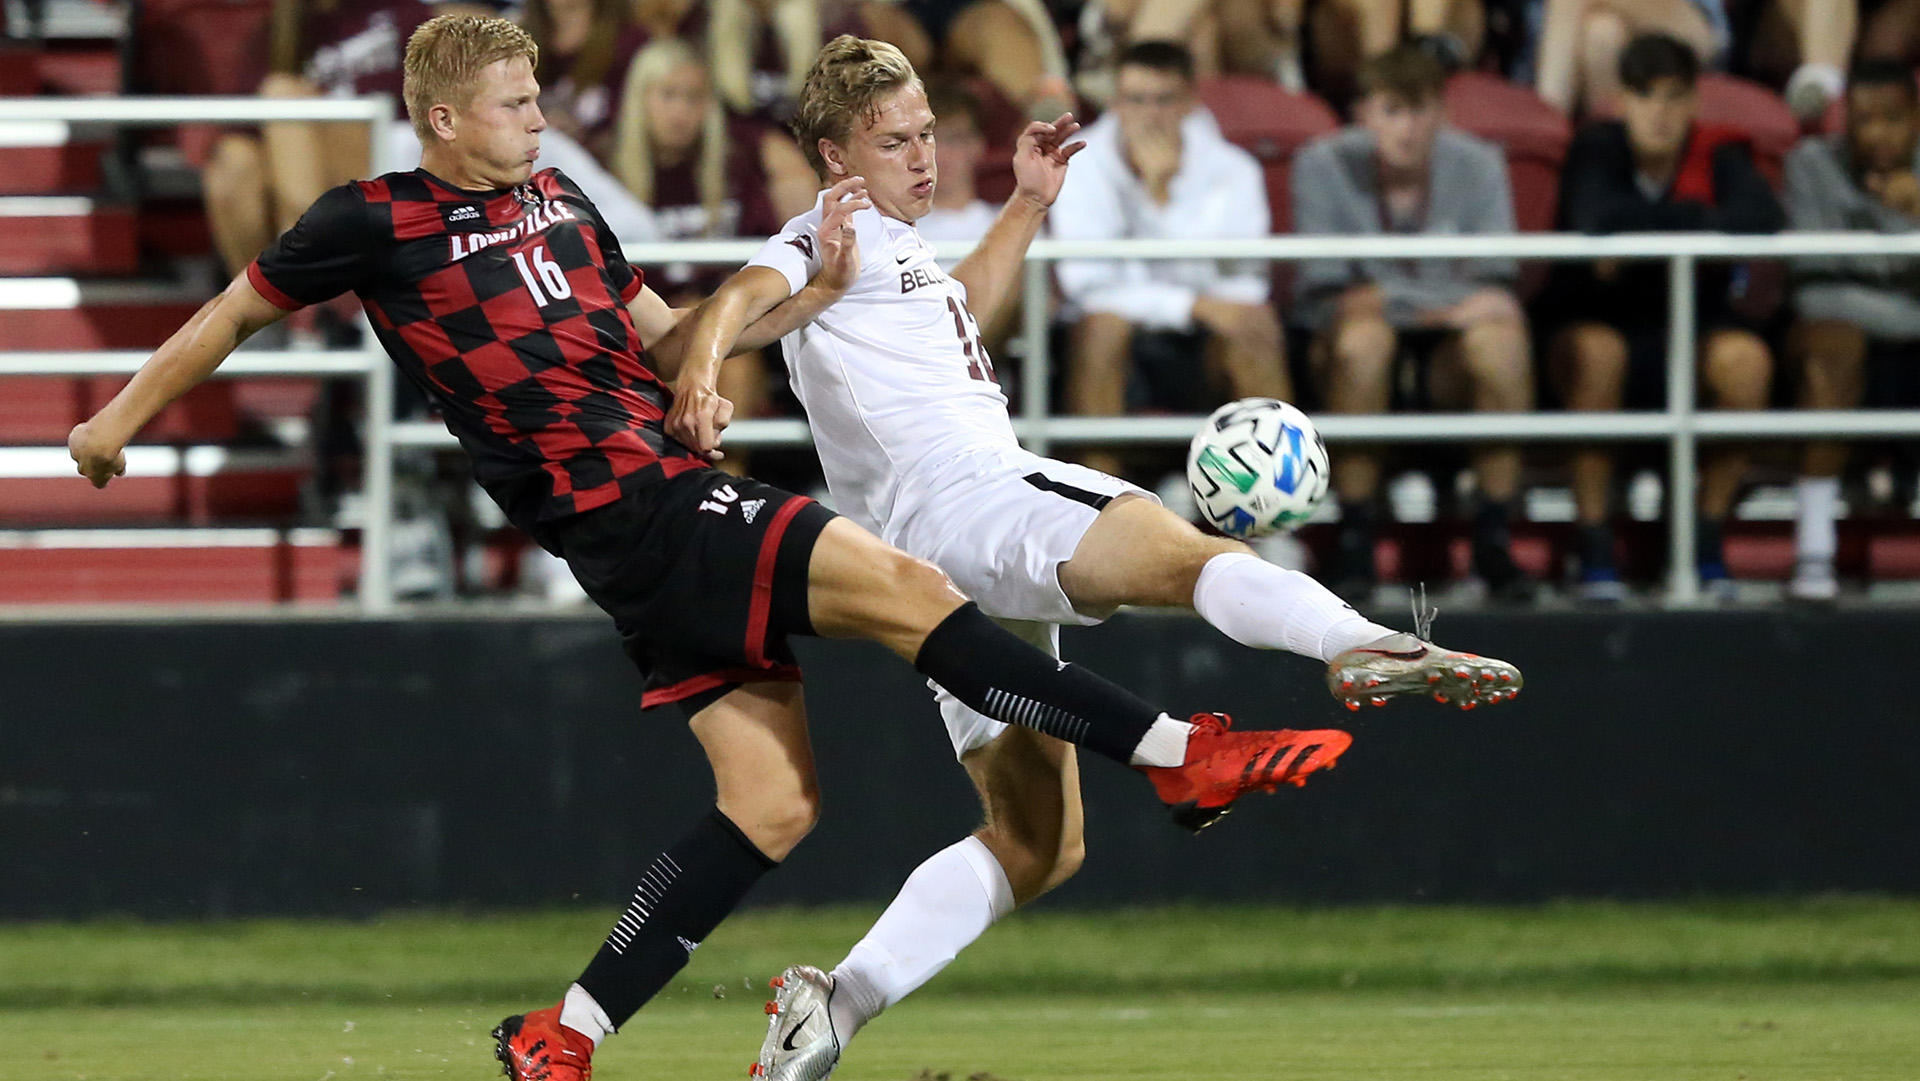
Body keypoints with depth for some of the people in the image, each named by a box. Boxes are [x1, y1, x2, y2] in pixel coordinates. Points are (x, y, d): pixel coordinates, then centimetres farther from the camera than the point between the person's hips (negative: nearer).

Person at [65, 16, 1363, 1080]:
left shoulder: (560, 201, 17)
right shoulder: (375, 223, -2)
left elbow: (667, 336, 25)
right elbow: (241, 309, 12)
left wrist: (816, 292, 11)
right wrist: (121, 417, 19)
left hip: (684, 497, 8)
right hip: (622, 510, -8)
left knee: (773, 805, 3)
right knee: (902, 587, -20)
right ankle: (1183, 754, -19)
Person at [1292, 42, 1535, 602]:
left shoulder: (1477, 164, -3)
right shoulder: (1325, 164, -8)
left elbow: (1494, 281, -6)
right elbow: (1324, 288, -15)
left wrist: (1385, 297, -26)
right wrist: (1448, 304, -25)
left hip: (1447, 352, 2)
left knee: (1500, 340, -32)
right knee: (1365, 334, -37)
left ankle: (1494, 536, -21)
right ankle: (1355, 540, -29)